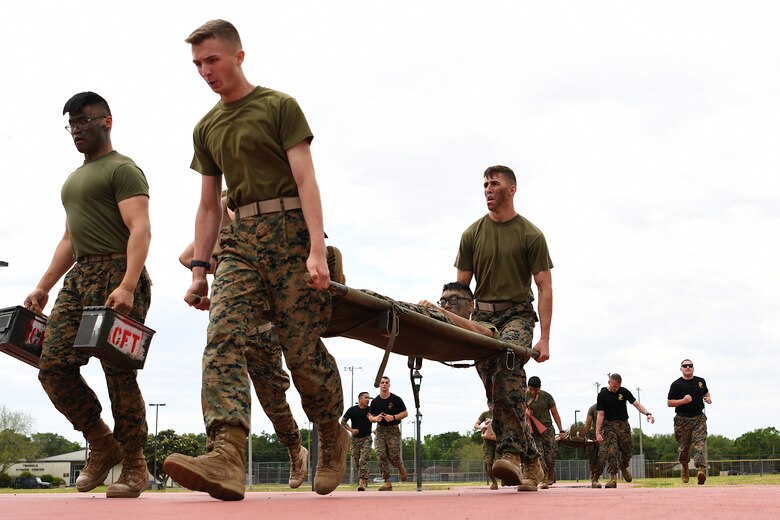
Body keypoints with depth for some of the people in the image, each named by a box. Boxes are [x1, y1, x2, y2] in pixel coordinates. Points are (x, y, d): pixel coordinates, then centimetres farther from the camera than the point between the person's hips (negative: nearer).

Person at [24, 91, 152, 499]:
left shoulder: (122, 170, -1)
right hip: (78, 276, 8)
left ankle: (135, 467, 1)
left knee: (119, 373, -9)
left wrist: (127, 286, -26)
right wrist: (43, 287, 22)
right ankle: (102, 444, 11)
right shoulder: (74, 179, 27)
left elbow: (140, 229, -13)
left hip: (116, 273, -8)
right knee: (53, 365, -3)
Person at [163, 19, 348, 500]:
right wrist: (199, 270, 17)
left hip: (289, 230, -5)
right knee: (222, 337, -18)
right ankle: (228, 458, -33)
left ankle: (334, 436, 21)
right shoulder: (206, 129, 20)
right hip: (240, 239, 5)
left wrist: (317, 249, -17)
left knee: (302, 349, -6)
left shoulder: (279, 107, 3)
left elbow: (306, 180, -6)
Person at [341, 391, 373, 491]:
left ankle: (362, 483, -18)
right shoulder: (352, 410, 0)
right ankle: (363, 481, 23)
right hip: (355, 438, 2)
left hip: (366, 438, -2)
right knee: (357, 462, 6)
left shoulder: (371, 410, 0)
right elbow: (343, 422, 6)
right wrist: (351, 430, -7)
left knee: (363, 460, -15)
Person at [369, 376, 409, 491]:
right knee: (381, 456, -11)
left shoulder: (396, 399, -2)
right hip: (380, 430, 3)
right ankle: (387, 482, -8)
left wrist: (393, 417, -15)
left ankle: (401, 467, 29)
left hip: (393, 431, -3)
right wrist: (375, 418, -10)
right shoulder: (375, 401, 7)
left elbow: (405, 413, 1)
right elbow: (370, 416, 14)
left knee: (394, 457, -7)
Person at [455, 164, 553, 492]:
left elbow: (544, 288, 0)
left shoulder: (530, 235, 2)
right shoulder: (472, 234, 11)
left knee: (507, 371, -31)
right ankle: (530, 462, 10)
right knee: (498, 395, 0)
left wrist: (544, 339, -8)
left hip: (517, 314, -4)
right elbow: (461, 286, 11)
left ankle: (510, 453, -35)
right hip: (482, 317, 4)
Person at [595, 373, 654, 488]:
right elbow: (600, 414, -5)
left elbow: (636, 404, -3)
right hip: (609, 425, -2)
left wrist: (647, 413, -21)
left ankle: (624, 468, 35)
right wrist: (598, 433, -10)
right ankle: (613, 477, -11)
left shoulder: (624, 392, 1)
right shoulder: (602, 395, -5)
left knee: (627, 450, 5)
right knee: (611, 451, -14)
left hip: (623, 425, 3)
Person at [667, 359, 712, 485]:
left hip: (699, 418, 2)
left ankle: (701, 469, -29)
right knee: (685, 447, 7)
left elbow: (706, 392, 31)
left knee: (700, 444, -15)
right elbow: (669, 403, -3)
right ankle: (684, 467, 33)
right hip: (683, 420, -2)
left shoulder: (700, 381, 11)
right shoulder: (676, 384, -2)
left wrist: (708, 399, 7)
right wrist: (683, 401, -18)